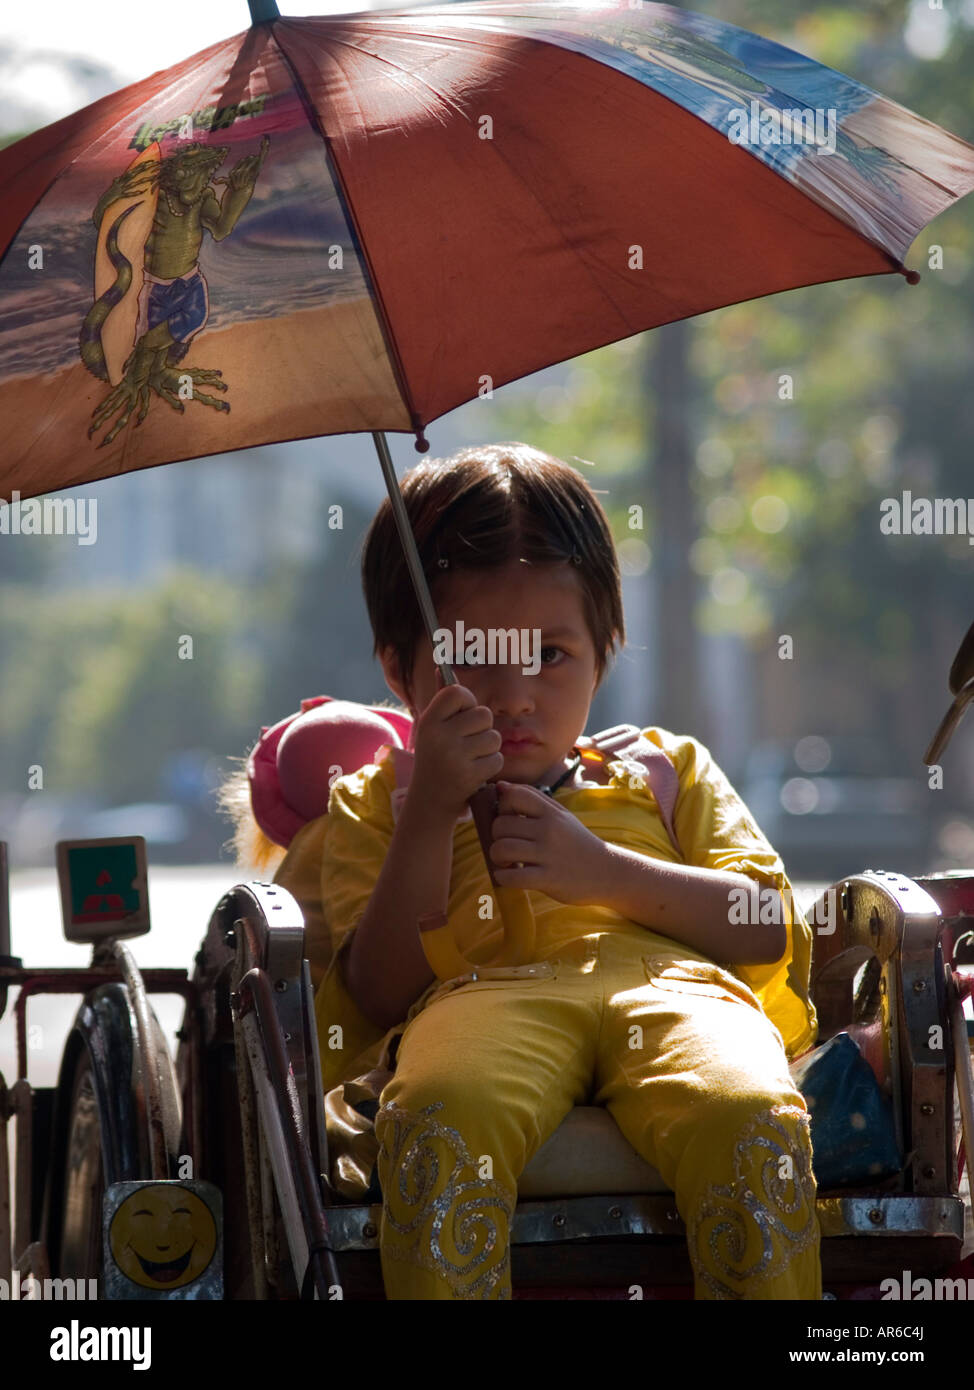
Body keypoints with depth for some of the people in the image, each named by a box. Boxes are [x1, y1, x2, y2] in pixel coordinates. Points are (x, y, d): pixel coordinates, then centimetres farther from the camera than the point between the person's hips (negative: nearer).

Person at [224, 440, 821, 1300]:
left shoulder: (663, 771, 33)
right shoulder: (375, 805, 30)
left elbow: (770, 930, 17)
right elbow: (381, 993, 12)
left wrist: (601, 870, 4)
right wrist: (430, 812, 3)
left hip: (670, 982, 1)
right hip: (485, 1000, -1)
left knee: (753, 1123, -37)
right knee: (439, 1125, -41)